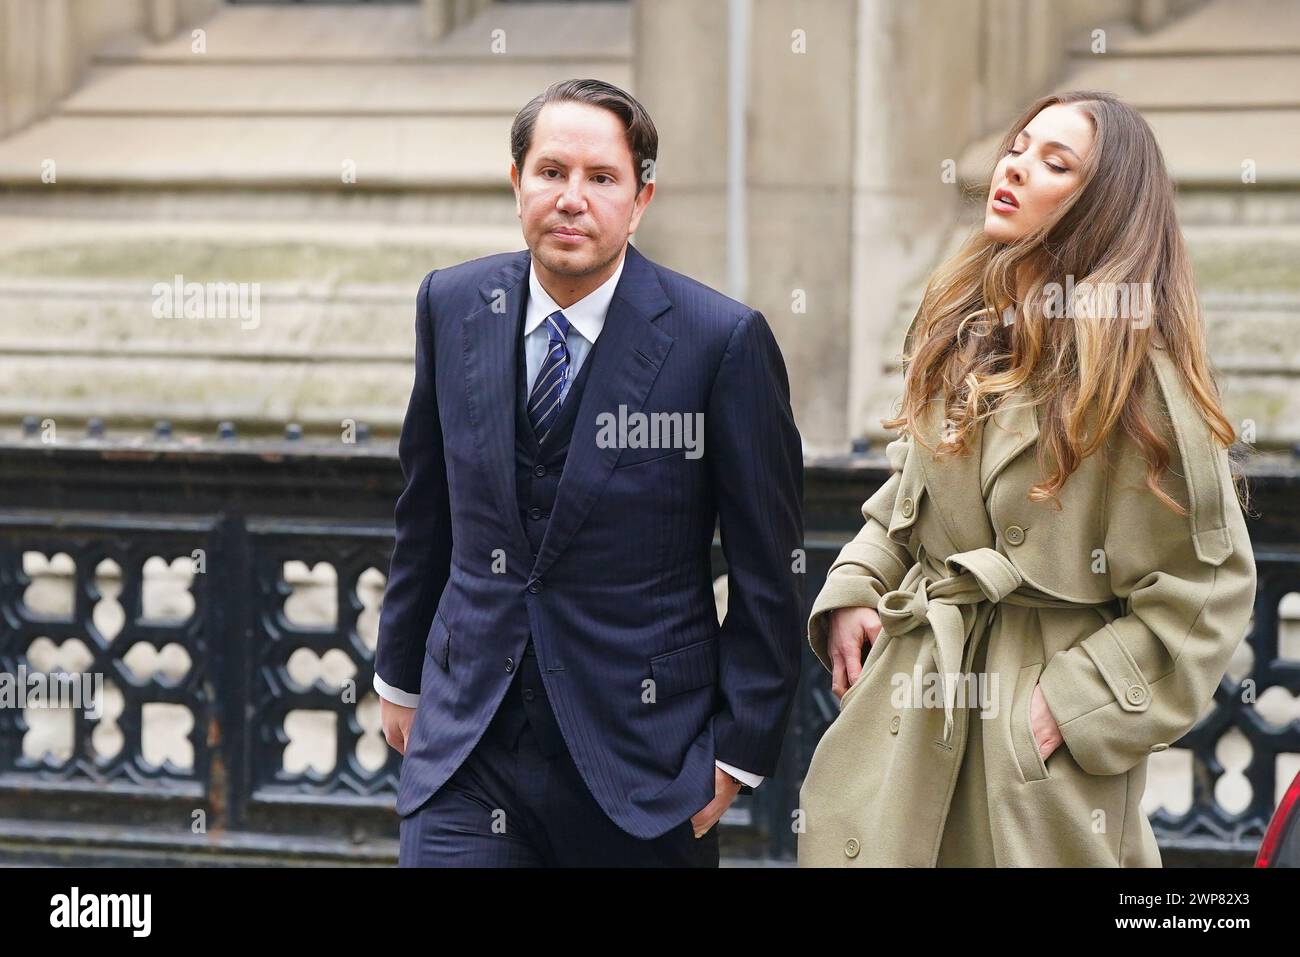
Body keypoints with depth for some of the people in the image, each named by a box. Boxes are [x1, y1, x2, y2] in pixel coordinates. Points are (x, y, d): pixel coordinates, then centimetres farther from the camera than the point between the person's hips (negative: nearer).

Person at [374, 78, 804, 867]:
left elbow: (768, 571, -5)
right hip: (469, 741, 2)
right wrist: (401, 675, 20)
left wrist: (740, 747, -5)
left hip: (640, 755, -2)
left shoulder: (725, 341, -10)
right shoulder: (454, 306, 3)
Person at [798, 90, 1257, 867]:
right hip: (908, 698, 6)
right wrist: (852, 591, 3)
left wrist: (1080, 700, -14)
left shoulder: (1135, 367, -12)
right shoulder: (964, 328, 8)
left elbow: (1206, 591, -11)